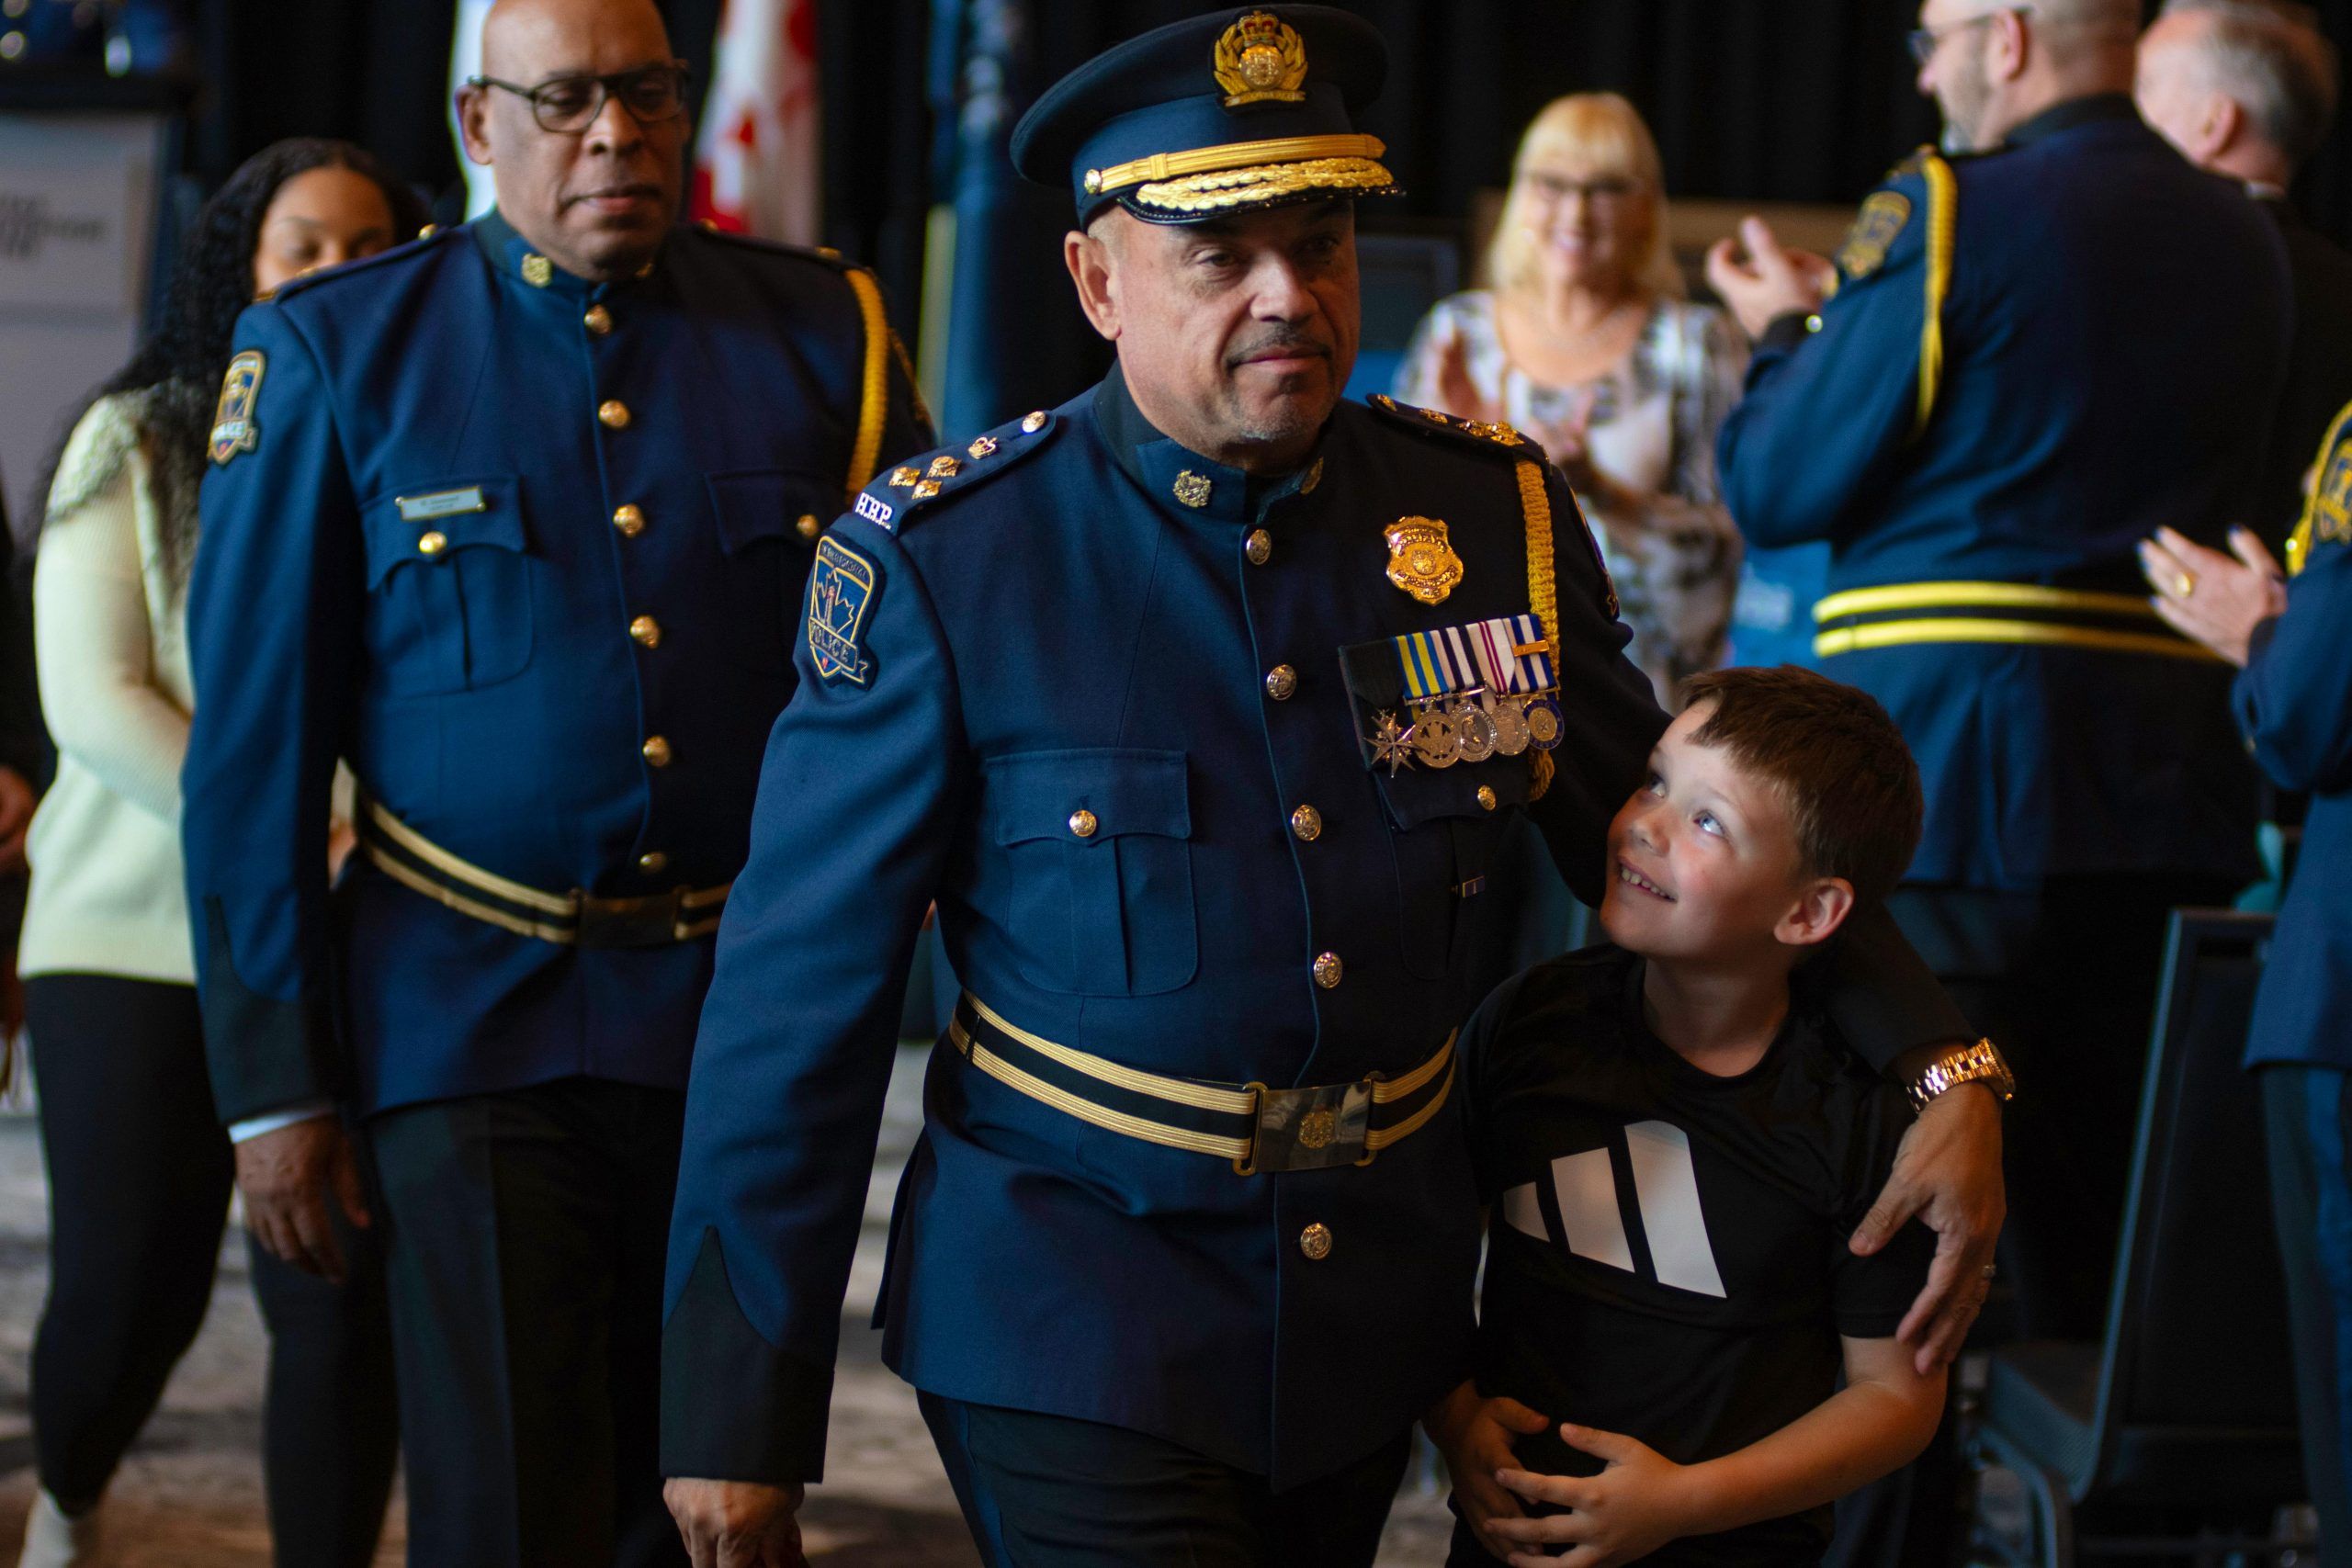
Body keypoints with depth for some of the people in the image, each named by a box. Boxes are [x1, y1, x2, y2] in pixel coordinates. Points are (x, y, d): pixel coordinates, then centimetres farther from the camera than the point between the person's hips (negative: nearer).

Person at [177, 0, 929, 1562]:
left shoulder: (824, 335, 4)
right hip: (475, 1018, -2)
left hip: (753, 1021, 3)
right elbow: (255, 745, -1)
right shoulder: (336, 354, -1)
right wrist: (274, 1084, -3)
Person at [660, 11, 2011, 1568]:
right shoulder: (941, 562, -12)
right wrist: (737, 1416, -7)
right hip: (1073, 1321, -4)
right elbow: (798, 1005, -9)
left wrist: (1939, 1068, -3)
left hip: (1382, 1303, 4)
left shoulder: (1496, 515, -2)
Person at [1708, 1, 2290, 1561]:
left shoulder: (1947, 216, -9)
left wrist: (1786, 332, 15)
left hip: (1952, 772, -6)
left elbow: (1777, 490, -5)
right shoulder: (2243, 243, 10)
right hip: (2170, 784, 6)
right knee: (2104, 1231, 13)